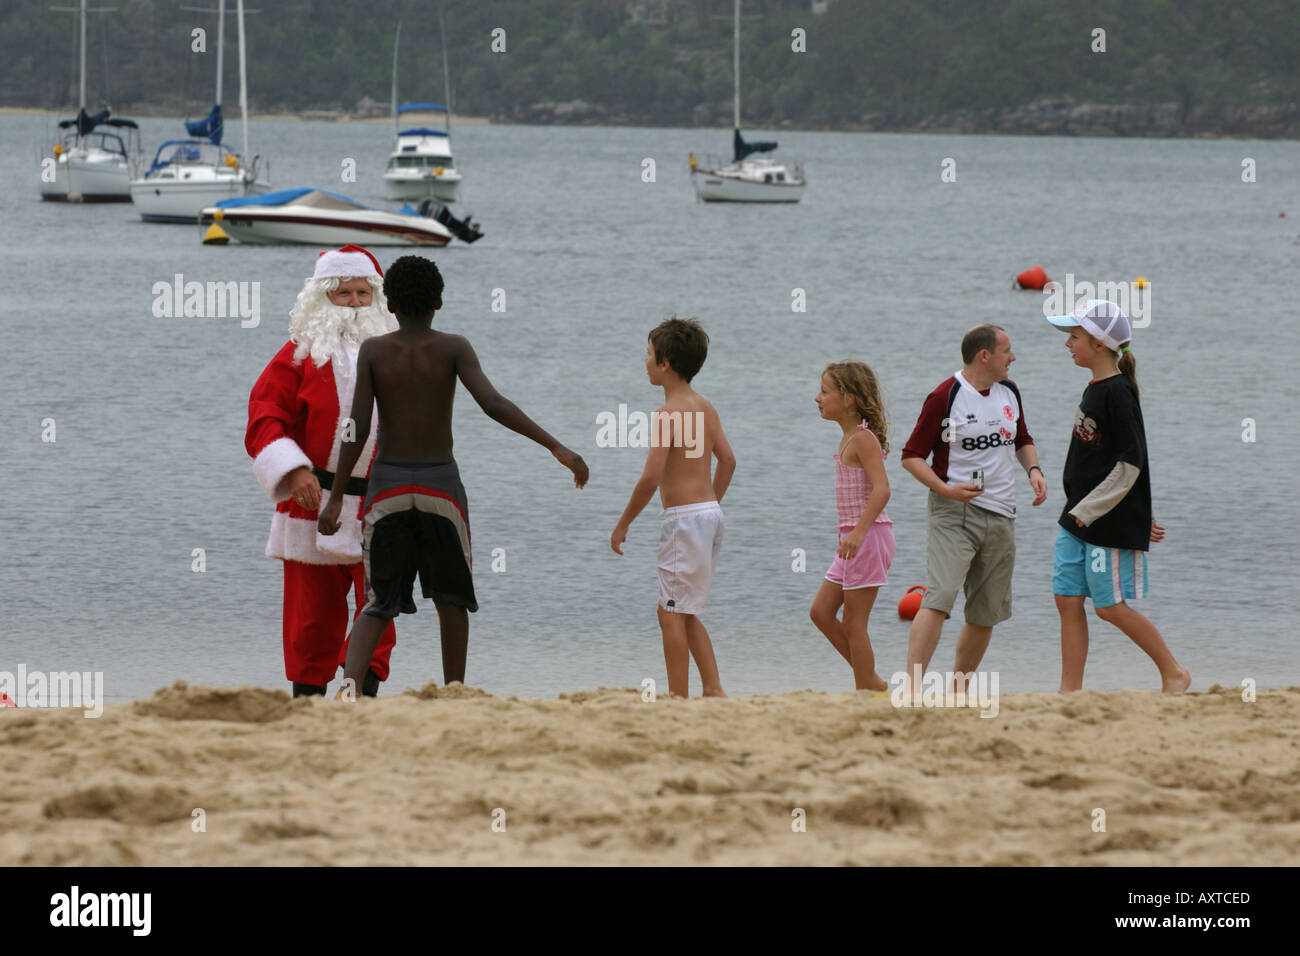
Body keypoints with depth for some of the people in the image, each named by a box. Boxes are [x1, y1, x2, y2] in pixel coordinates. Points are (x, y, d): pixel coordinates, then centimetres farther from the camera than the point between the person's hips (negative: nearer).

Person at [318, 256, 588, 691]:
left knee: (377, 607, 3)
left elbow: (358, 427, -8)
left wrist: (336, 498, -3)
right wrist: (556, 448, -20)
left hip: (387, 488, 1)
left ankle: (348, 688, -22)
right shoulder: (454, 348, -5)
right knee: (451, 598, 20)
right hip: (441, 485, 0)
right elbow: (493, 403, -18)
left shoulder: (372, 350, -2)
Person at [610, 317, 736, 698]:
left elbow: (652, 477, -19)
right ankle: (714, 690, 11)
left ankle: (678, 699, -4)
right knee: (684, 613, 16)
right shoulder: (704, 406, 10)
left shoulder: (667, 412, -15)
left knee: (671, 612, -3)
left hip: (684, 518, -9)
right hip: (710, 513, 9)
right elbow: (727, 460, 17)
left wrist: (623, 524, -10)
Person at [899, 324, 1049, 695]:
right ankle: (911, 688, -28)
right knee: (939, 597, -21)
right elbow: (912, 455, -7)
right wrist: (945, 489, -21)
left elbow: (1022, 439, 28)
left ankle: (958, 692, 19)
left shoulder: (1009, 392, 12)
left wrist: (1033, 469, 8)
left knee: (986, 614, 7)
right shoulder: (945, 397, -10)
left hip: (1001, 516, 7)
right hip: (954, 513, -7)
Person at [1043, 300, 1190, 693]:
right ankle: (1070, 691, 7)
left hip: (1112, 523, -9)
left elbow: (1130, 463, -19)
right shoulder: (1094, 390, 12)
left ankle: (1174, 673, 12)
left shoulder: (1118, 393, -16)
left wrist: (1088, 511, -18)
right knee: (1068, 601, 4)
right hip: (1078, 517, 9)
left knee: (1111, 606, -3)